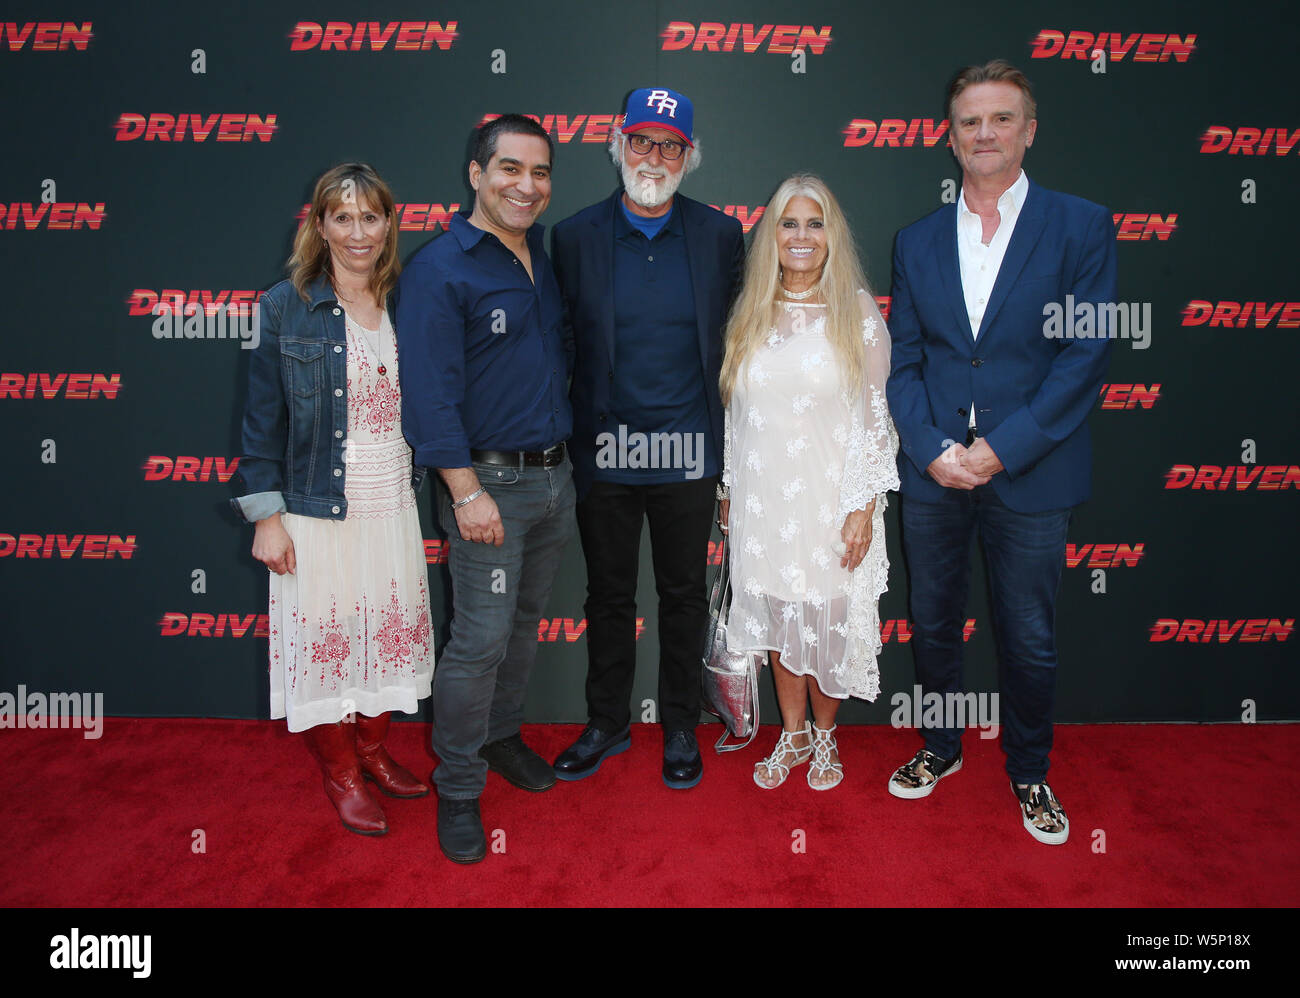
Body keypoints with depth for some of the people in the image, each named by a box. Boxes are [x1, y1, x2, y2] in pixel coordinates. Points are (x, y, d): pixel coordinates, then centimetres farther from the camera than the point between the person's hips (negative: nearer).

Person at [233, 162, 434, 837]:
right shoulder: (285, 308, -5)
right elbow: (262, 419, -4)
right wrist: (266, 517, -7)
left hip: (394, 505, 4)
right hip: (318, 513, -3)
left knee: (390, 630, 13)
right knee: (327, 636, 7)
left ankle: (373, 749, 37)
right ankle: (341, 775, 28)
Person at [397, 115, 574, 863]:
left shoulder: (546, 260, 11)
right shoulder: (440, 269, -12)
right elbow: (432, 394, -17)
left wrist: (567, 453, 11)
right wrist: (467, 492, -20)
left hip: (556, 473, 7)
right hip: (490, 480, -7)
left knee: (525, 624, 17)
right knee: (480, 640, -2)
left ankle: (503, 736, 37)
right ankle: (458, 788, 16)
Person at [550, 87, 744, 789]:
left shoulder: (719, 235, 3)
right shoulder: (575, 237, 1)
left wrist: (730, 439, 4)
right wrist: (567, 436, 1)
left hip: (688, 452, 0)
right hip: (604, 452, 0)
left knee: (684, 596, 12)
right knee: (609, 596, 13)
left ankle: (679, 728, 31)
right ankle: (607, 724, 32)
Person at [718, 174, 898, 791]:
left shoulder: (857, 311, -3)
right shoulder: (750, 314, 6)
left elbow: (876, 415, -4)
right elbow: (736, 413, 11)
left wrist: (864, 507, -10)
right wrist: (729, 491, 10)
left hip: (832, 502, -3)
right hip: (763, 501, 3)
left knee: (828, 619, 7)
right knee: (779, 618, 13)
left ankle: (825, 737, 31)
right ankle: (792, 735, 33)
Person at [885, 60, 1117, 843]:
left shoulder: (1081, 228, -1)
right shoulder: (918, 241, 8)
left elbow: (1086, 355, -8)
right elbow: (902, 361, 4)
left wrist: (1001, 449, -15)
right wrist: (934, 449, -10)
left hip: (1032, 477, -2)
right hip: (931, 476, 3)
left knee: (1030, 642, 9)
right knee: (933, 627, 15)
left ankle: (1030, 774, 32)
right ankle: (941, 747, 37)